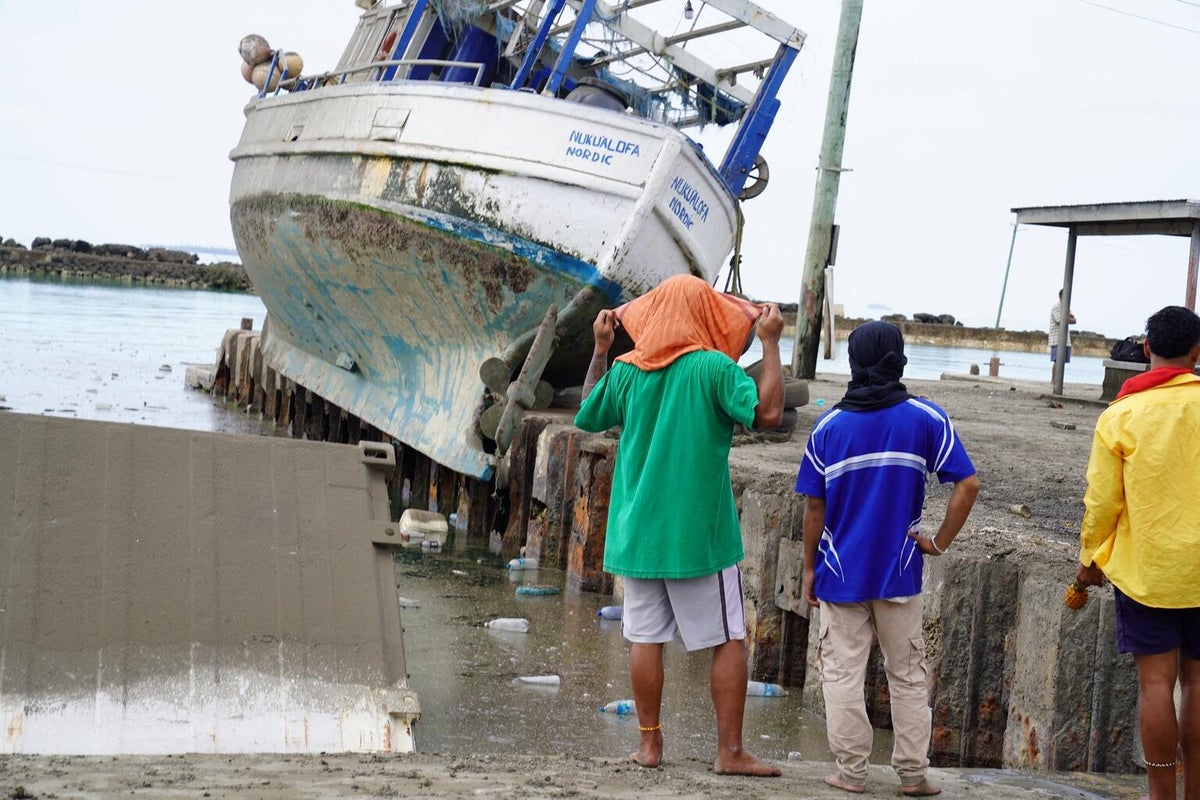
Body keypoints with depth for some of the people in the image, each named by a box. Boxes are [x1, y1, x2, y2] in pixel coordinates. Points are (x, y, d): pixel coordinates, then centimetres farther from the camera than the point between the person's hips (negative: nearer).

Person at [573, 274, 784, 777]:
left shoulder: (626, 370, 2)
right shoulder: (713, 367, -11)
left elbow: (587, 417, 18)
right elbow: (768, 413, -18)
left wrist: (600, 350, 23)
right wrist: (771, 344, -10)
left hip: (638, 531, 4)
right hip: (698, 532, -4)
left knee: (645, 638, 9)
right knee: (728, 641, 4)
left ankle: (649, 744, 13)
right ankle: (730, 751, 4)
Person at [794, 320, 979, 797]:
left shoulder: (828, 426, -2)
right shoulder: (926, 419, -4)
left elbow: (814, 507, 1)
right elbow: (967, 485, -10)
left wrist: (809, 569, 9)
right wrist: (940, 542, -1)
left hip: (840, 575, 0)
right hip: (899, 575, 0)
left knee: (842, 674, 8)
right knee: (908, 675, 11)